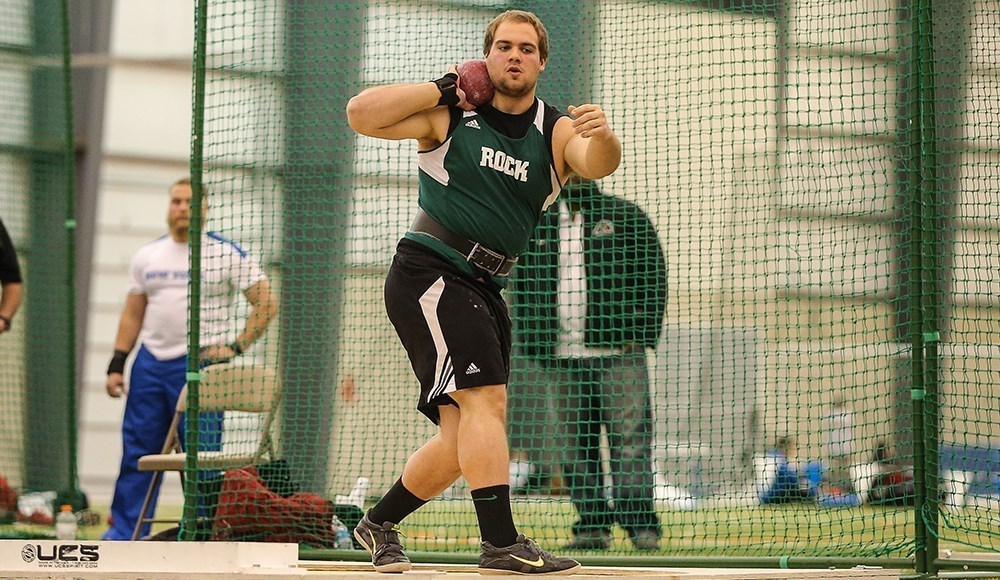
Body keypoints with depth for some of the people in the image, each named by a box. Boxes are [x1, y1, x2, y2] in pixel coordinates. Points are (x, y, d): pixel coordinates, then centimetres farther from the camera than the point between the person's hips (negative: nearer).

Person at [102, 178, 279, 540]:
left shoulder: (226, 254, -1)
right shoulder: (147, 256, 13)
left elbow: (266, 302, -2)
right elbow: (133, 314, 16)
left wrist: (236, 346, -9)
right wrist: (117, 364, 9)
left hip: (200, 364, -4)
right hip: (150, 363, 4)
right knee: (136, 452, 4)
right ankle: (123, 533, 8)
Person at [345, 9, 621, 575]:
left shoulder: (556, 132, 6)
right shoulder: (452, 114, 0)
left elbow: (599, 165, -16)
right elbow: (362, 113, -10)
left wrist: (603, 137, -39)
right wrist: (443, 88, -10)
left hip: (484, 289, 6)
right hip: (428, 271, -6)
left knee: (465, 440, 7)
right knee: (485, 398, -22)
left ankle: (380, 524, 26)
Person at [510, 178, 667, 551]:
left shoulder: (624, 216, 8)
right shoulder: (538, 225, 17)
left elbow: (653, 276, 4)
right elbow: (522, 286, 20)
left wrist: (640, 334, -6)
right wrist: (533, 343, 10)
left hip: (617, 351, -3)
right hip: (562, 355, 3)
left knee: (630, 433, -10)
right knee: (575, 441, 1)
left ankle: (638, 519, -12)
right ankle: (592, 524, 4)